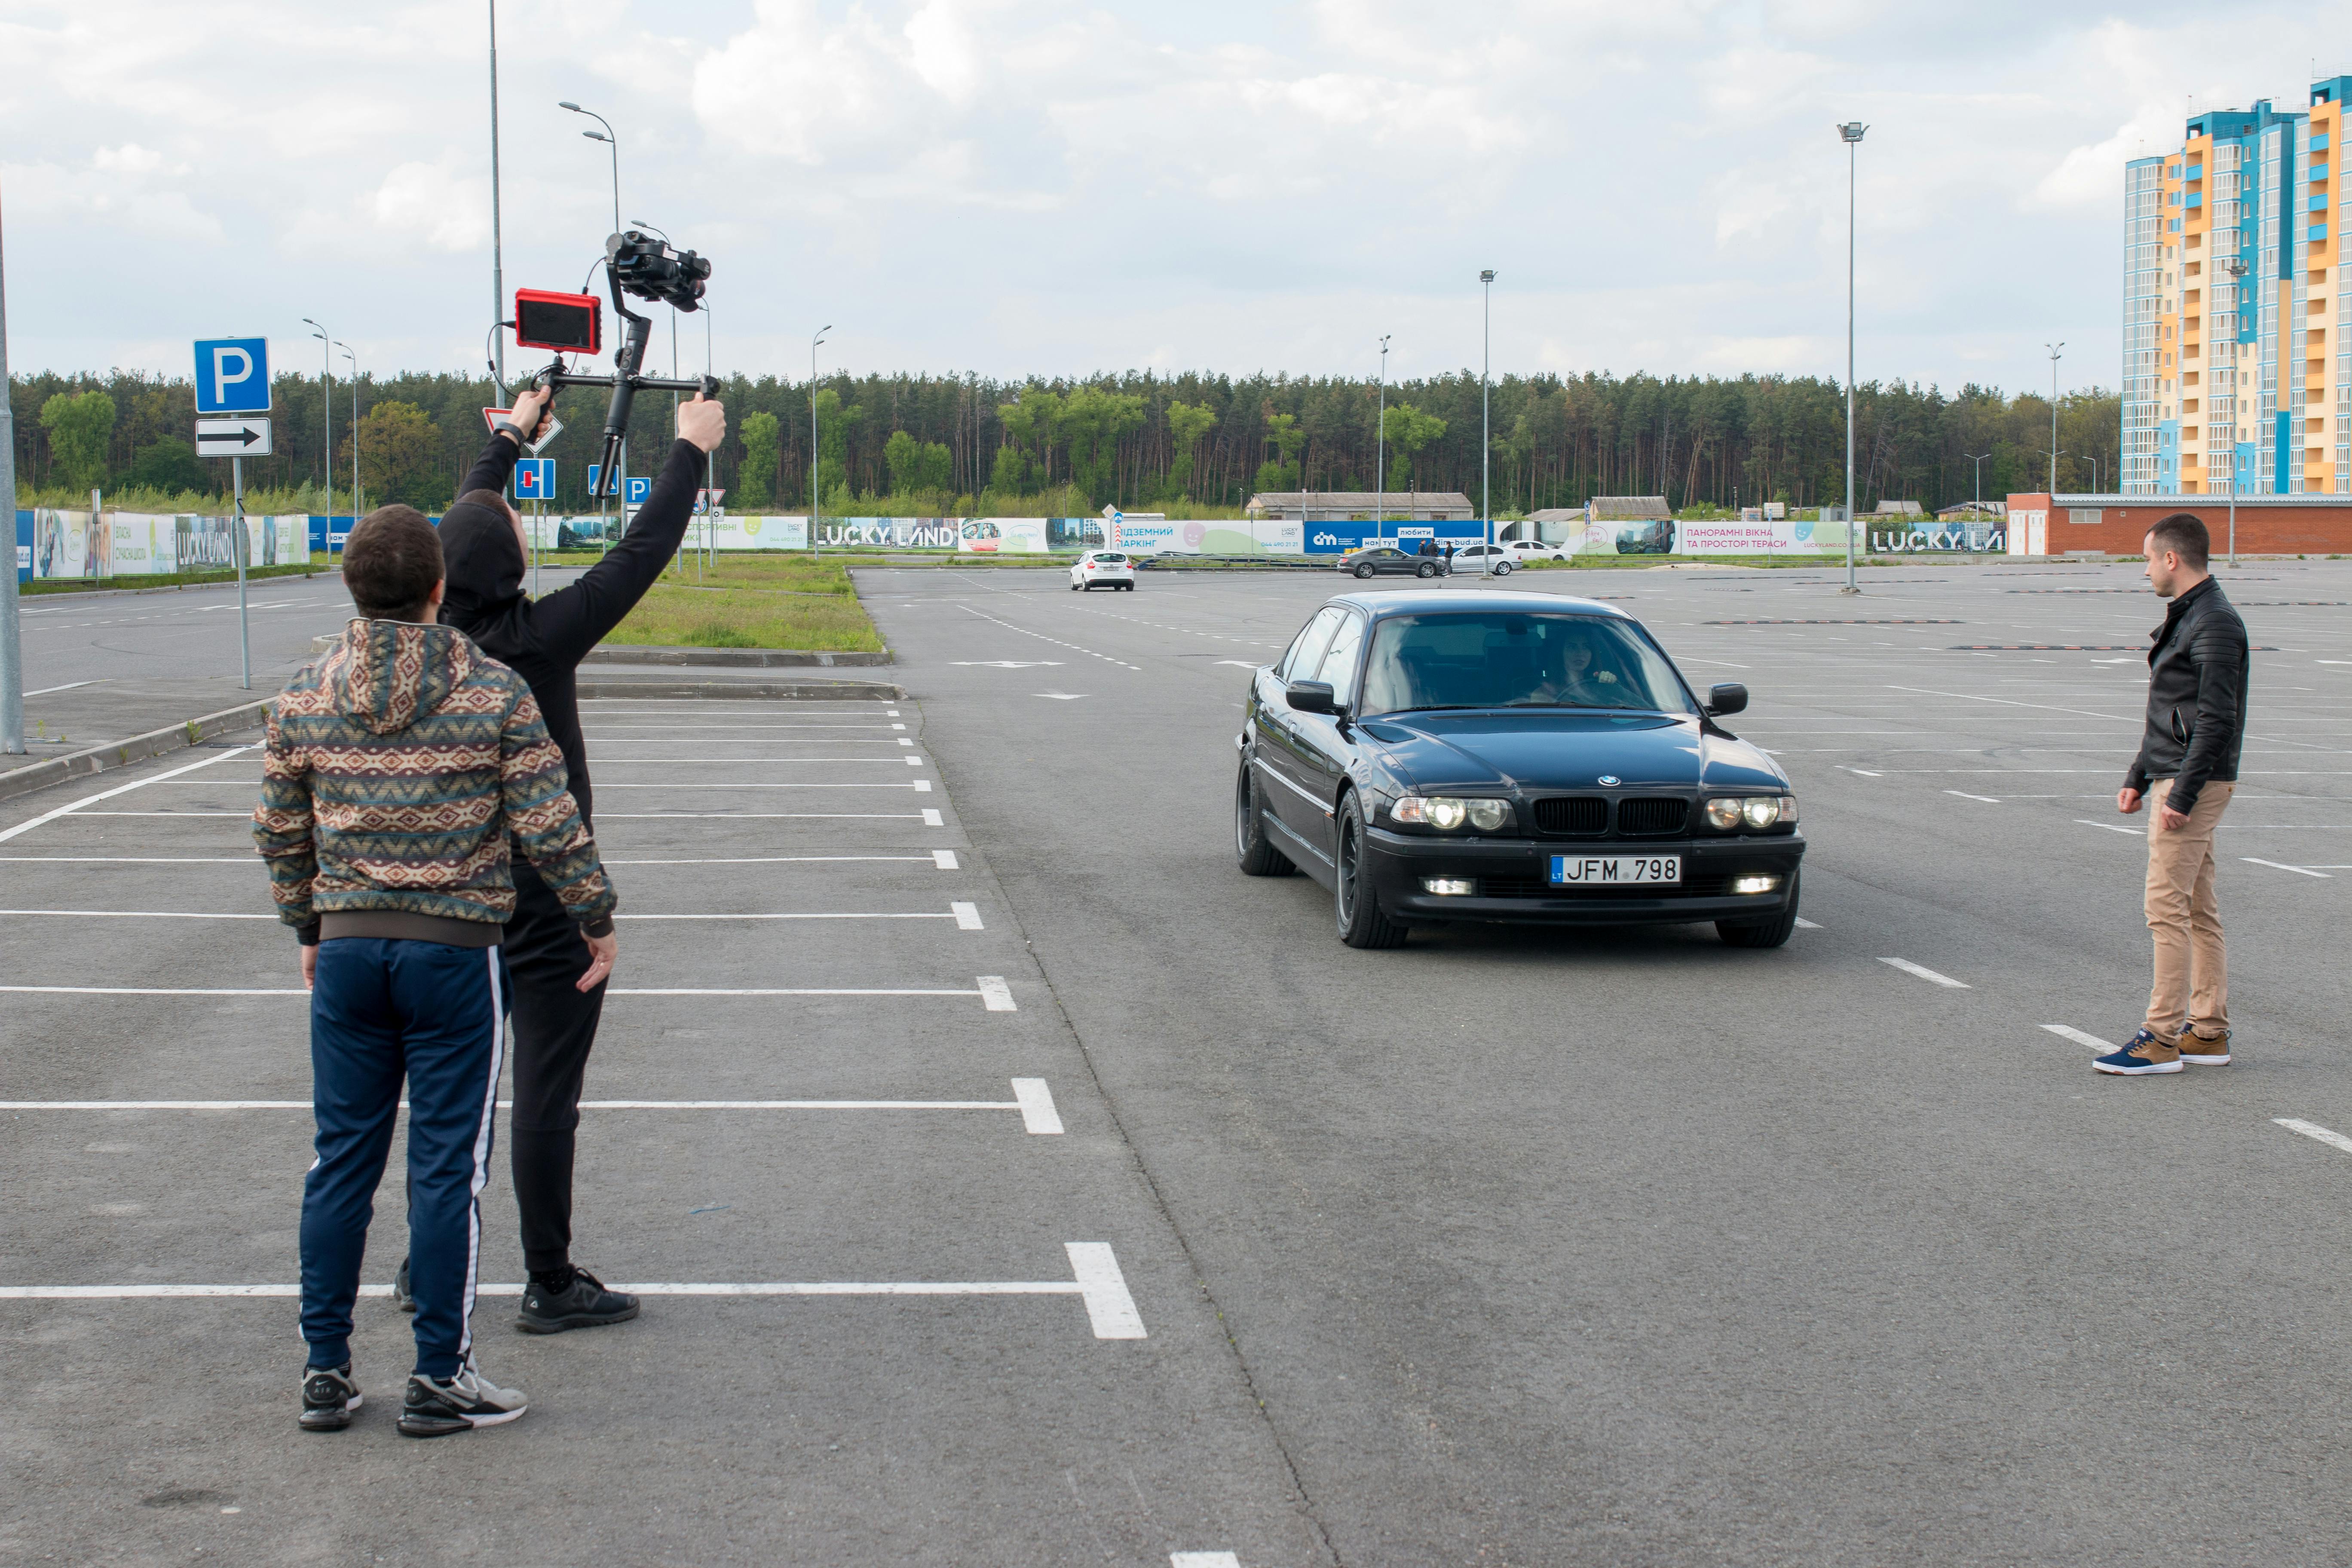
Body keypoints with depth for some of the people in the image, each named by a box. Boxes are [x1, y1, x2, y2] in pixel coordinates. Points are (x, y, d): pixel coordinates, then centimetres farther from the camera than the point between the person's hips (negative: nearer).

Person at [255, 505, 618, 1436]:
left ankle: (326, 1372, 16)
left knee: (343, 1159, 11)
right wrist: (595, 919, 7)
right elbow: (549, 827, -8)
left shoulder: (303, 701, 2)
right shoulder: (494, 694, -8)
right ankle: (439, 1379, 8)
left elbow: (281, 833, 11)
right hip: (456, 950, -3)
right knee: (447, 1165, 3)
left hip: (347, 950, 3)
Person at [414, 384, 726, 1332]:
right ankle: (551, 1286, 5)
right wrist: (691, 451, 2)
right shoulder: (538, 640, -19)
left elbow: (465, 524, 16)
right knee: (547, 1095, -1)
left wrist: (510, 439, 30)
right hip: (547, 900, -6)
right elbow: (643, 553, -11)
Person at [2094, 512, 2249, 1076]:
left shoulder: (2215, 624, -16)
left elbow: (2216, 719, -21)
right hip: (2174, 780, 10)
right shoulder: (2186, 618, 17)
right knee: (2198, 910, 11)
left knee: (2167, 907, -10)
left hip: (2196, 782, -10)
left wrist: (2181, 795, -23)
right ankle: (2209, 1033, 15)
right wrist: (2137, 777, 20)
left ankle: (2162, 1039, -9)